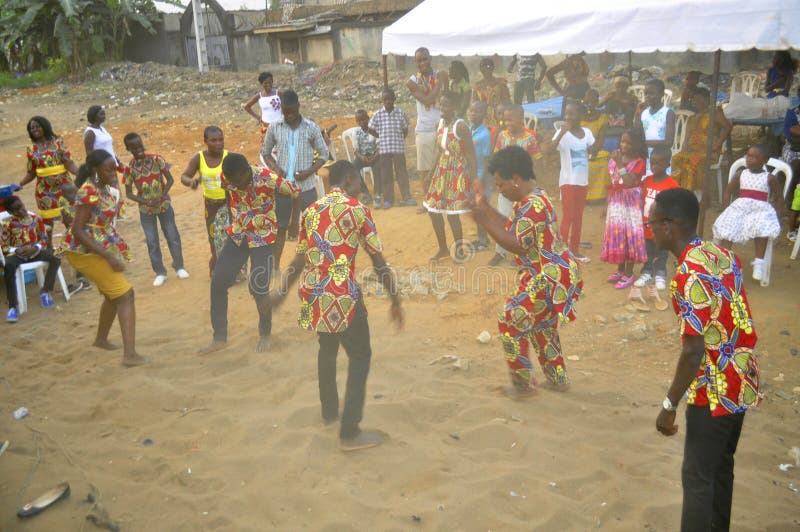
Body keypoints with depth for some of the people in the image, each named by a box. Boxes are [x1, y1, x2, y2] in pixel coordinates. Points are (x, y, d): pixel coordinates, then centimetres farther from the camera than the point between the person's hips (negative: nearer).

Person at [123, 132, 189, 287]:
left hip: (164, 205, 0)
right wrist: (145, 202, -22)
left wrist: (162, 196, -21)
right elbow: (128, 193, -7)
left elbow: (170, 179, -7)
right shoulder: (129, 168, -11)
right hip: (146, 210, 0)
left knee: (173, 237, 8)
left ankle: (179, 267, 27)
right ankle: (160, 273, 20)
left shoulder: (156, 159, -12)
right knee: (152, 242, 5)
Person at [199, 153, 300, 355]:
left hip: (262, 238, -5)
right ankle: (220, 338, 12)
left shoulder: (268, 179, -25)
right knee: (218, 283, -1)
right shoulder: (228, 177, -11)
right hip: (237, 235, 5)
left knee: (258, 289, -7)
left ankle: (266, 334, 19)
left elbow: (296, 192, -11)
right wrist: (233, 221, 15)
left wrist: (294, 223, -3)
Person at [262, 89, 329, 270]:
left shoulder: (311, 128, -3)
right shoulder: (274, 127, 0)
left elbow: (323, 154, 3)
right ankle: (275, 264, 18)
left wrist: (309, 171, -12)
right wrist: (275, 168, -7)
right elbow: (265, 152, 11)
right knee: (280, 226, 8)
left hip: (306, 186, -1)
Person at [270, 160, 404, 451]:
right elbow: (379, 262, -5)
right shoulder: (357, 210, -5)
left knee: (327, 349, 27)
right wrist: (395, 301, 2)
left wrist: (283, 292, 29)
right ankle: (349, 432, 7)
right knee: (360, 356, 8)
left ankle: (329, 410, 45)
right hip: (342, 295, -6)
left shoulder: (311, 211, 11)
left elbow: (300, 259, 15)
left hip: (313, 293, 6)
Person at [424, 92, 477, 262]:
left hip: (458, 174, -8)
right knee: (433, 210, 9)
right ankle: (443, 248, 26)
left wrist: (473, 178, -20)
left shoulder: (460, 126, -17)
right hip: (442, 171, 8)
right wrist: (430, 174, 17)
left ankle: (459, 250, 15)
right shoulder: (440, 124, 6)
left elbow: (471, 154, -16)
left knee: (452, 213, -6)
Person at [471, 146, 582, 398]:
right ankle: (558, 378, 37)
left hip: (548, 278, -11)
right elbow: (514, 230, 15)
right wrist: (486, 209, 11)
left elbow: (517, 245, -27)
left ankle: (524, 384, 10)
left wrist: (485, 222, -26)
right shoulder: (530, 199, 10)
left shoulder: (532, 206, -23)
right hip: (554, 272, 11)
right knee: (541, 325, 24)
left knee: (511, 321, -2)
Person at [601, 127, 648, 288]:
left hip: (631, 203, -6)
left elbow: (628, 182, -25)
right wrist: (606, 204, 11)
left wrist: (620, 164, -25)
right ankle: (620, 270, 24)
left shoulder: (639, 162, -12)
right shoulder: (614, 159, 6)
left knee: (629, 234, -2)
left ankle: (629, 274, 7)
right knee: (616, 233, 11)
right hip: (615, 202, 6)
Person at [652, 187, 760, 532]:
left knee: (697, 477, 5)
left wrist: (669, 406, -17)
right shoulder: (722, 254, 2)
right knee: (721, 466, 23)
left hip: (714, 390, -9)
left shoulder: (689, 275, -25)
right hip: (741, 382, 9)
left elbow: (693, 351, -25)